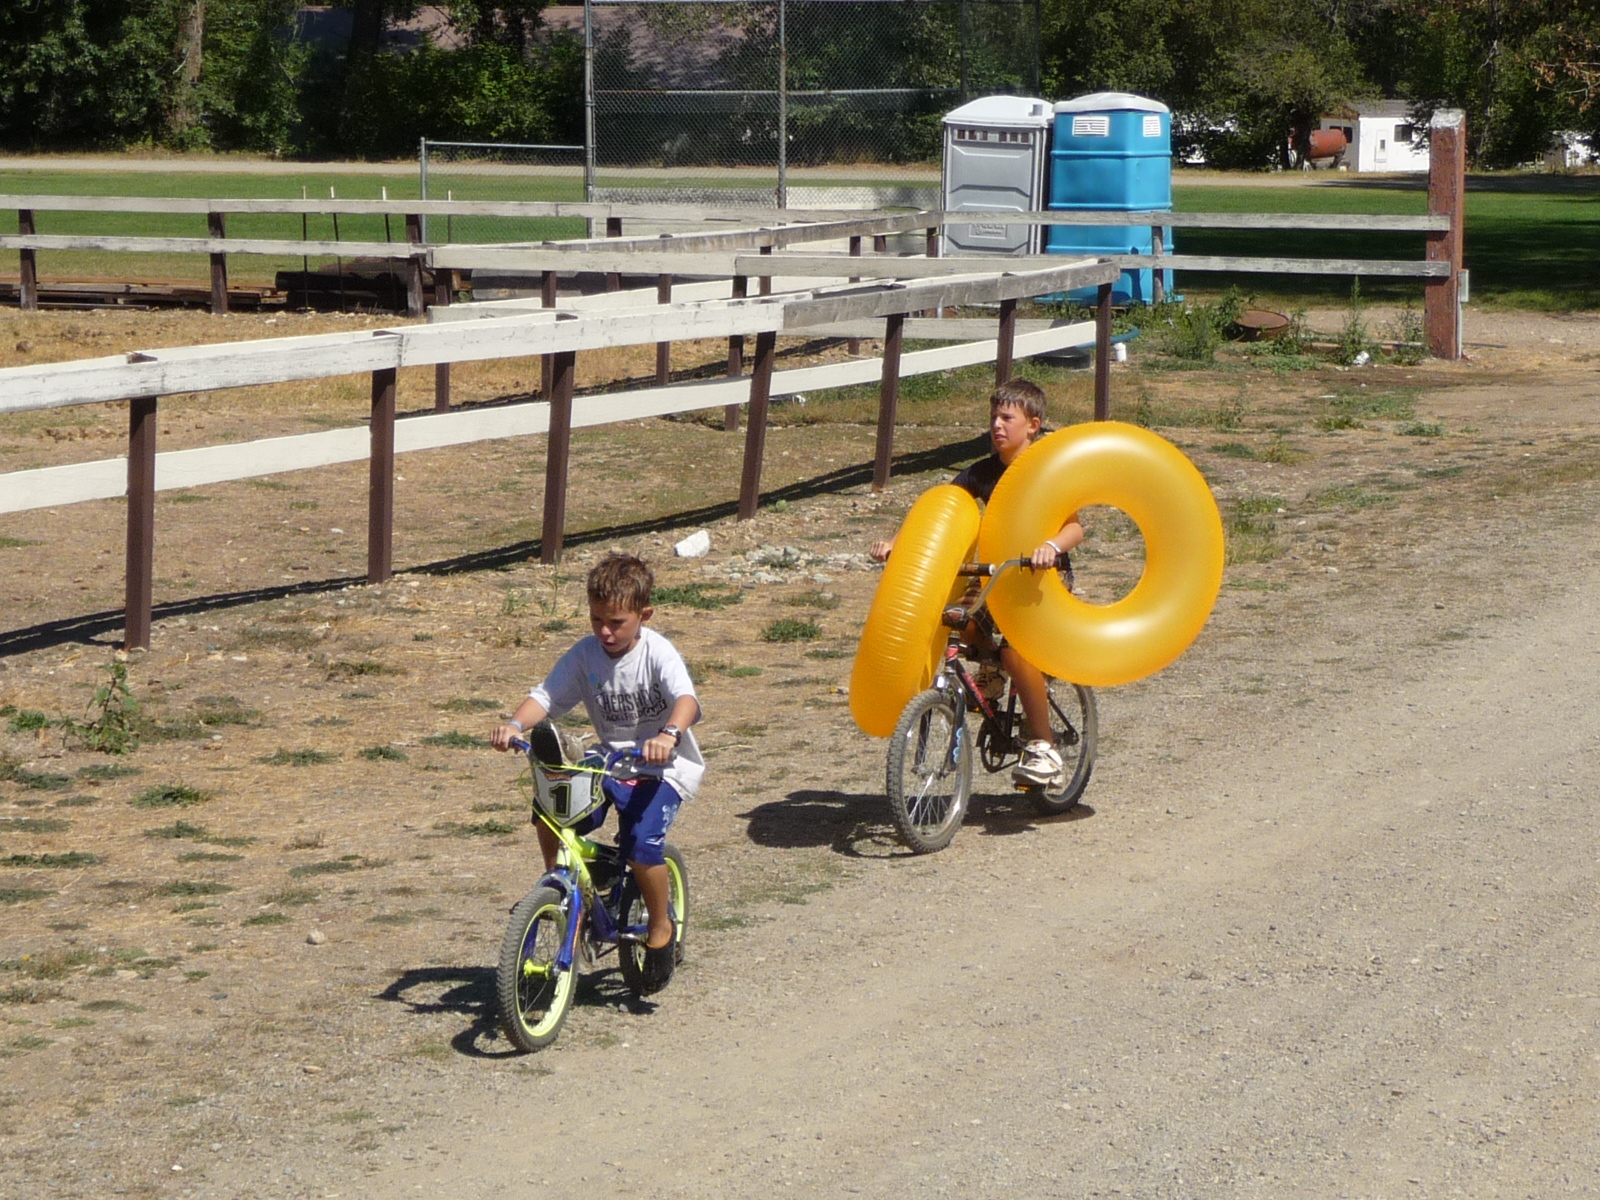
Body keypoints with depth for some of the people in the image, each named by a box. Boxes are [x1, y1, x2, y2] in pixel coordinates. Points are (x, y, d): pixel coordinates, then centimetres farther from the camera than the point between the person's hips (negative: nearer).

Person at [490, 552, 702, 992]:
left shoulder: (658, 653, -15)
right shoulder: (585, 655, -3)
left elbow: (686, 699, -30)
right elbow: (546, 695, -10)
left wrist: (669, 735, -51)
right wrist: (515, 725, -30)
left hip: (665, 767, -5)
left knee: (641, 843, -26)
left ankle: (661, 927, 0)